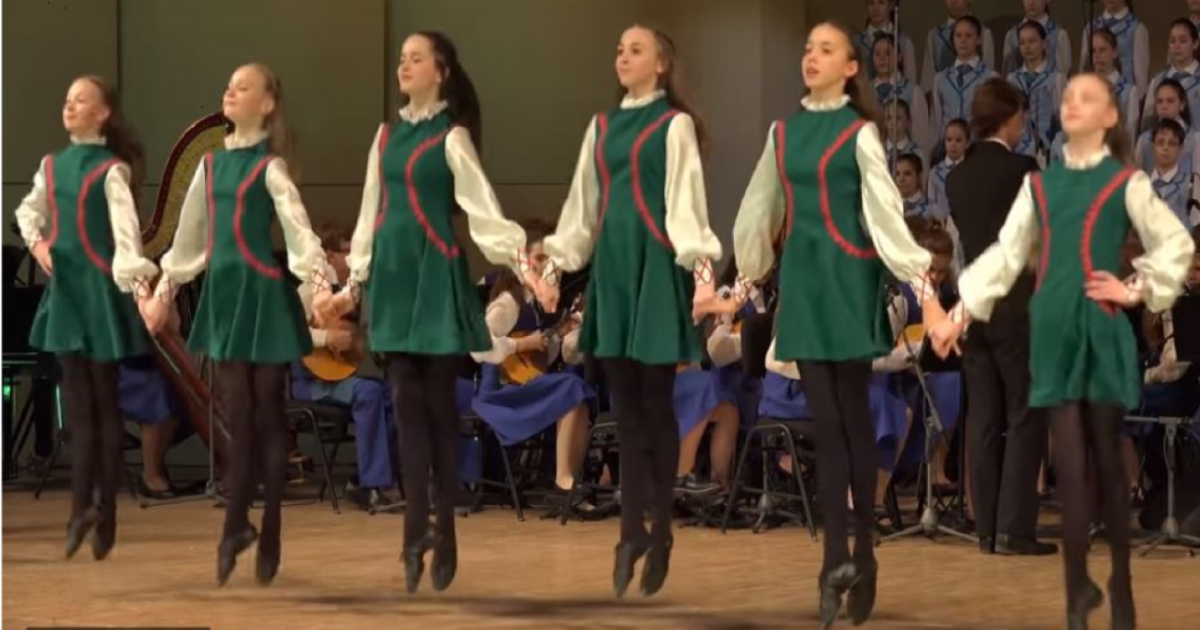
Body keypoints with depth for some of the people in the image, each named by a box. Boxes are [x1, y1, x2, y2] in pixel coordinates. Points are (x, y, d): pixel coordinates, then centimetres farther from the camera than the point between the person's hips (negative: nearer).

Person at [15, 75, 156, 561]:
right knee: (77, 403, 5)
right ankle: (83, 507, 6)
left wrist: (137, 276, -39)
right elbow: (28, 211, 24)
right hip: (65, 288, 6)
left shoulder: (111, 169, -10)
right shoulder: (51, 165, 9)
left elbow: (126, 227, -23)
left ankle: (104, 515, 6)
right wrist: (36, 242, 3)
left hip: (101, 288, -6)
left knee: (104, 403, 1)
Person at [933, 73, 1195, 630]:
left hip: (1102, 329, -2)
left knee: (1106, 459, 3)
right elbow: (1006, 253, 11)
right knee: (1069, 462, -3)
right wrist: (960, 312, 5)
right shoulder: (1039, 183, 11)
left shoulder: (1126, 182, 1)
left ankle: (1120, 583, 15)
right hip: (1054, 328, 2)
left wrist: (1139, 292, -2)